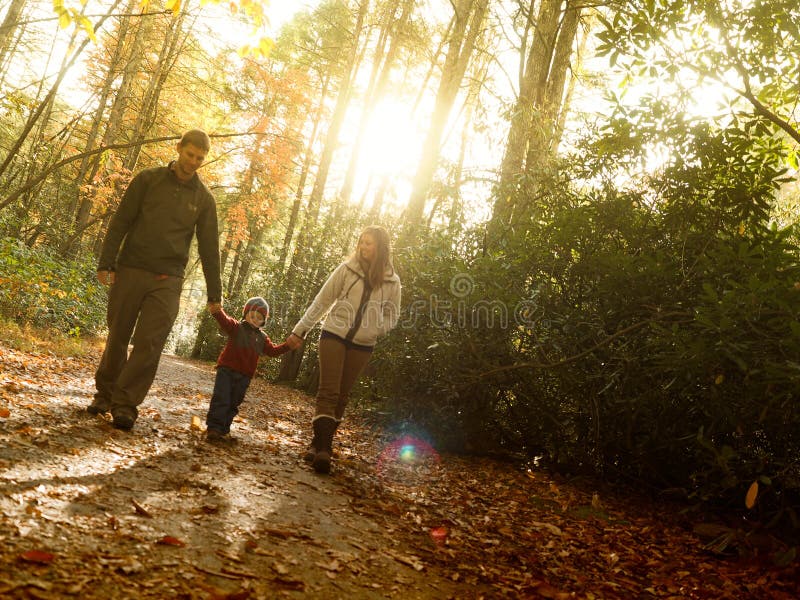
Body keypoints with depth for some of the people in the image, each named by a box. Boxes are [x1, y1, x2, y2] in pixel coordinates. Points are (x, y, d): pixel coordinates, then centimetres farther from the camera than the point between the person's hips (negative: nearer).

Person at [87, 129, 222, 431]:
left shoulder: (204, 198, 7)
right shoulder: (148, 180, 4)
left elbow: (209, 247, 8)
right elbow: (120, 222, 1)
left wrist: (214, 293, 5)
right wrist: (106, 263, -7)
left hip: (167, 281, 0)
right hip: (131, 271, 0)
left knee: (149, 344, -8)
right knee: (118, 337, 7)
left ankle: (125, 405, -2)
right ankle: (104, 393, 25)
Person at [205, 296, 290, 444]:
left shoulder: (262, 337, 15)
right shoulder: (236, 327, -2)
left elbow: (273, 351, 17)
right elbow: (225, 321, -22)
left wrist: (288, 345, 2)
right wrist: (217, 311, -45)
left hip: (244, 376, 5)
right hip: (227, 369, -5)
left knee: (233, 404, 10)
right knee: (221, 399, -10)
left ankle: (224, 431, 19)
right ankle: (213, 429, -7)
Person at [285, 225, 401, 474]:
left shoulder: (391, 281, 2)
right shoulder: (347, 269, -2)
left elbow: (392, 316, 10)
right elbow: (321, 302, 1)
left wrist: (374, 330, -10)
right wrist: (300, 331, 0)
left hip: (362, 346, 2)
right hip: (334, 335, -2)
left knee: (341, 397, 5)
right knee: (328, 392, -10)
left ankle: (319, 444, 13)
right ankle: (322, 448, -13)